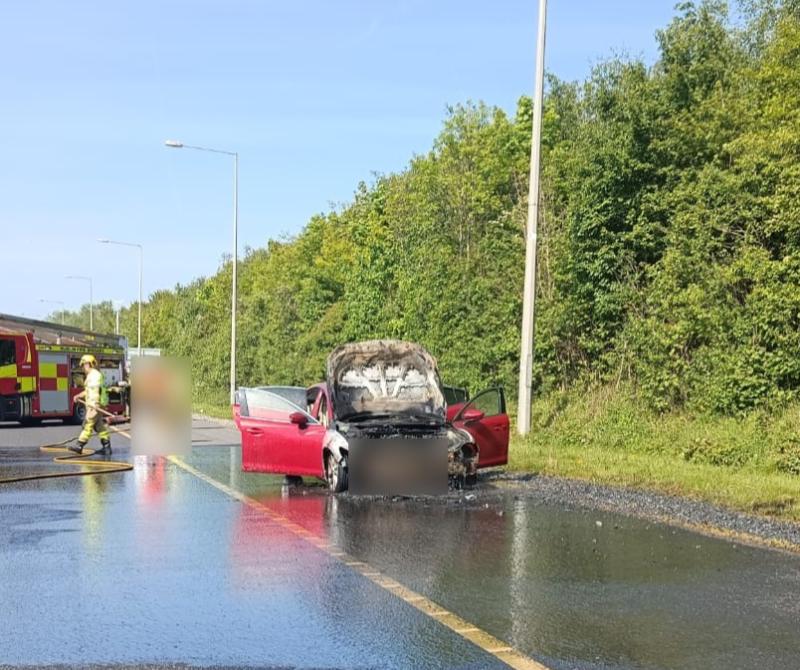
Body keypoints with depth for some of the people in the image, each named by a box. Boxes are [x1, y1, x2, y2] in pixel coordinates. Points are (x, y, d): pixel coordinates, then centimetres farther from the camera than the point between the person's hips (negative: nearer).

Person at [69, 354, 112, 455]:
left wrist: (95, 405, -28)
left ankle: (80, 446, -11)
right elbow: (88, 391, 30)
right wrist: (79, 396, 18)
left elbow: (95, 390, -21)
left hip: (95, 405, -10)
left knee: (88, 424, -10)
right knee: (99, 426, 9)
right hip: (92, 405, 10)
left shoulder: (95, 375, -11)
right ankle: (107, 447, 10)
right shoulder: (91, 375, 22)